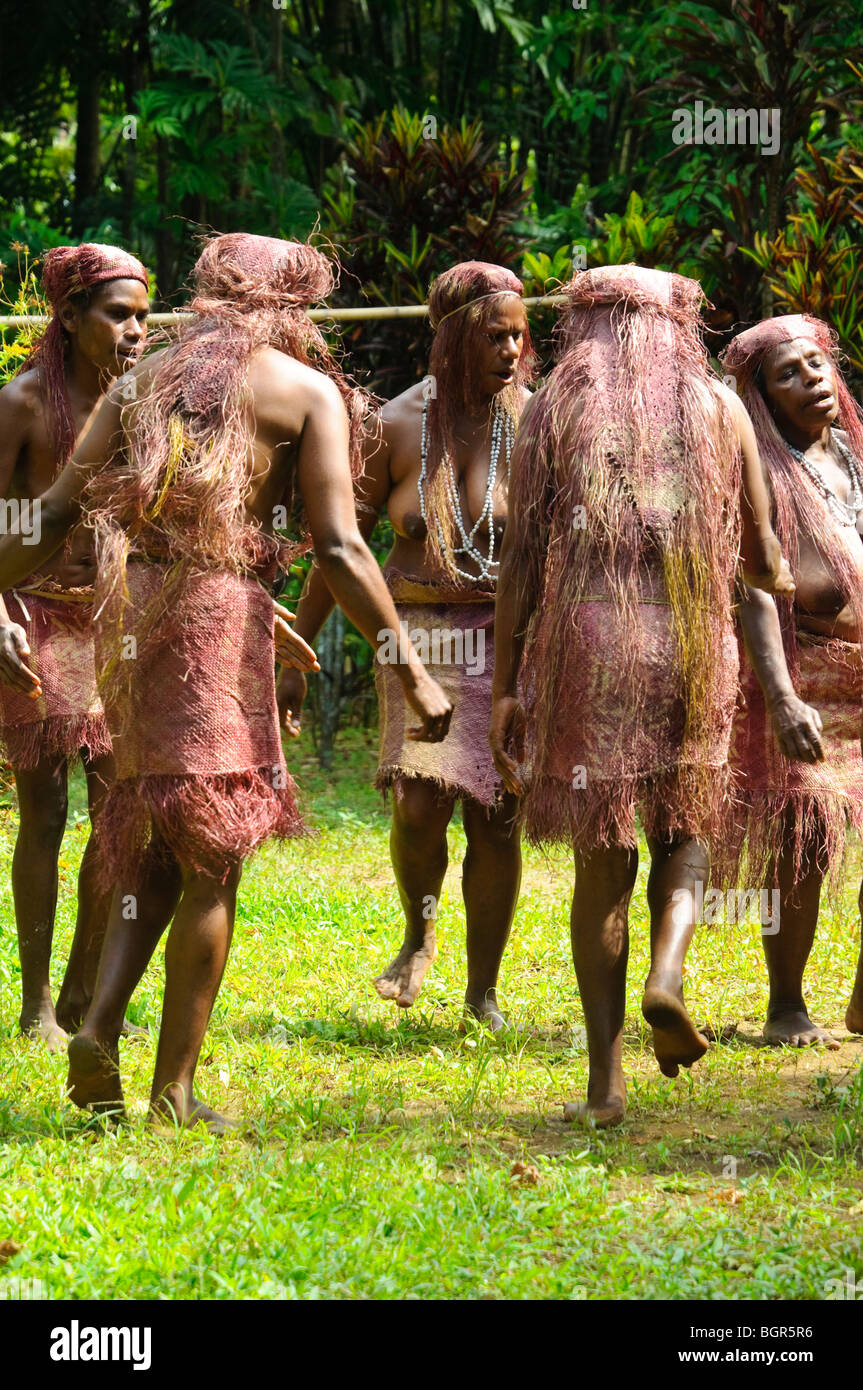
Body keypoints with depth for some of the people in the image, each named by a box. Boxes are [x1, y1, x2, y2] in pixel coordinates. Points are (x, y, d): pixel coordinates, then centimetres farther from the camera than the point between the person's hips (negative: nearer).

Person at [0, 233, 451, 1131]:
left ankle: (99, 1029, -2)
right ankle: (174, 1089, 3)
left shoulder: (146, 379, 17)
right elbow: (339, 550, -5)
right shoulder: (307, 392, 3)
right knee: (211, 857, 3)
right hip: (217, 612, -5)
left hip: (127, 607, 5)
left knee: (151, 847, 17)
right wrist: (411, 671, -1)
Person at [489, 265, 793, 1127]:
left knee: (603, 859, 6)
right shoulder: (718, 407, 10)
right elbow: (760, 557, 14)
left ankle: (605, 1079, 2)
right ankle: (667, 971, -11)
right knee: (682, 831, 18)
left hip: (583, 648, 0)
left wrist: (505, 689, 3)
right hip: (690, 649, 0)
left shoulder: (550, 411, 7)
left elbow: (519, 561, 0)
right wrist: (781, 579, 38)